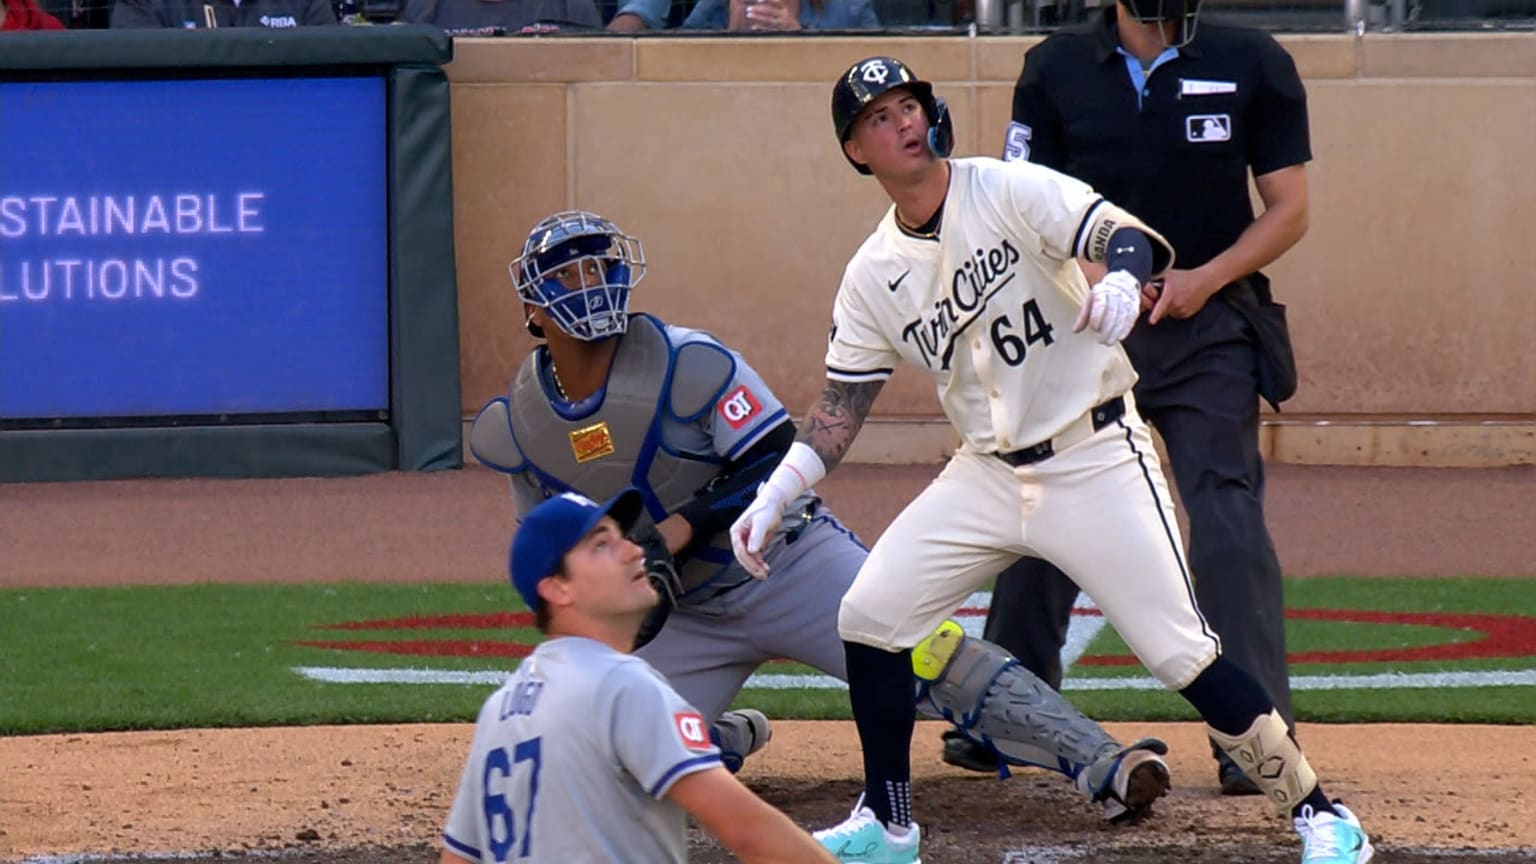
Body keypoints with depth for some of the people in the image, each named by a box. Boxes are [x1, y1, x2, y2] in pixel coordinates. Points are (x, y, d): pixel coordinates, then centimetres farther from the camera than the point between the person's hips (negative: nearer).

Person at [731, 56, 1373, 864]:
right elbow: (842, 404, 9)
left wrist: (1121, 280, -47)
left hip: (1098, 458, -6)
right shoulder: (872, 275, 4)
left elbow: (1131, 237, -23)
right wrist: (773, 497, -3)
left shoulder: (1011, 192, -11)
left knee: (1181, 652, -12)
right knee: (869, 616, -1)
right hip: (988, 474, 6)